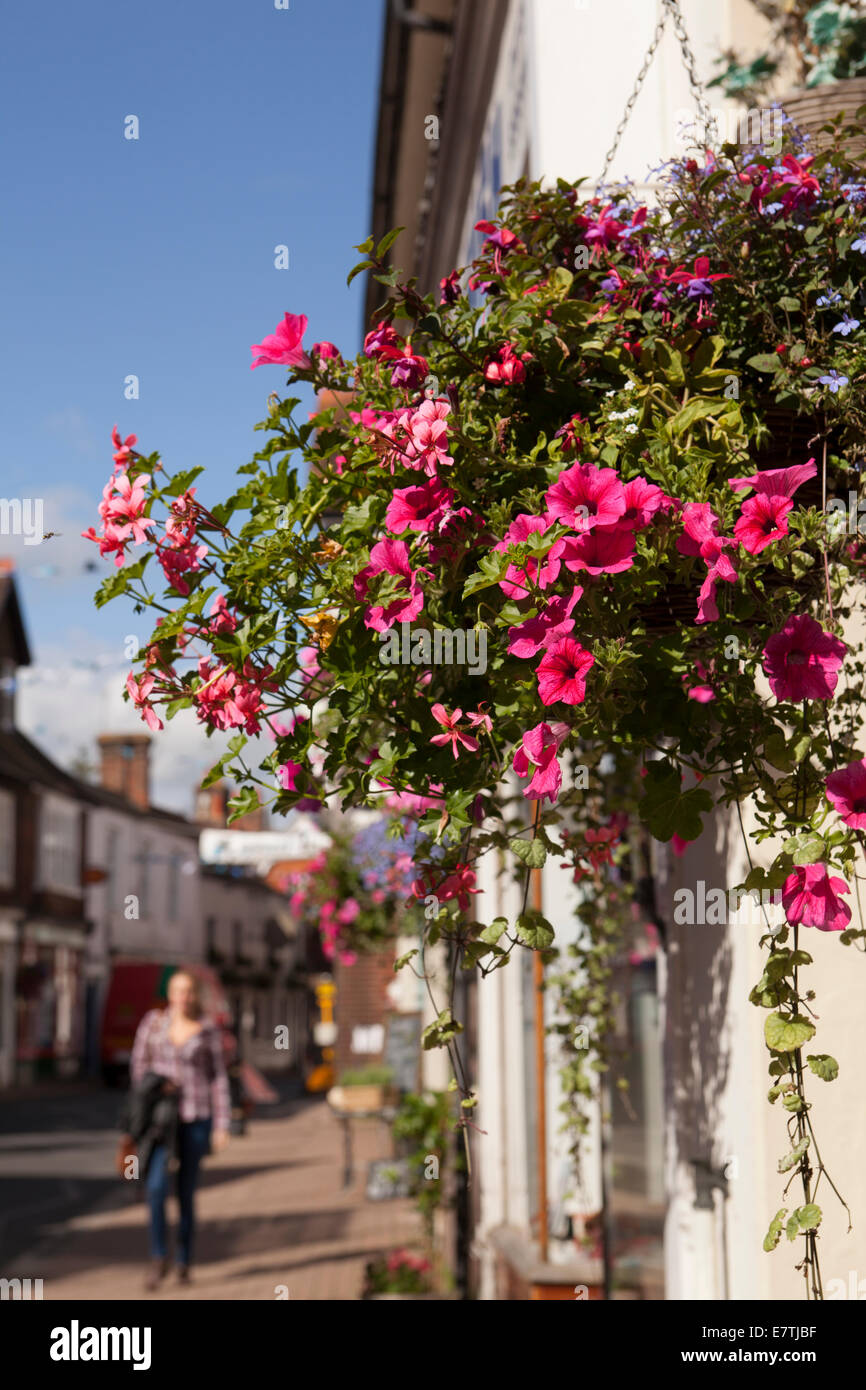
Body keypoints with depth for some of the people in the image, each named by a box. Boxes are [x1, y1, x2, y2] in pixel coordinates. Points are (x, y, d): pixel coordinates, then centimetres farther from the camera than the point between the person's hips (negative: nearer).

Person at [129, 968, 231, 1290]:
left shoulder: (208, 1030, -2)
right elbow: (139, 1063, 10)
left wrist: (222, 1126, -3)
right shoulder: (153, 1021, 0)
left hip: (196, 1118, 0)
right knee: (156, 1186, -18)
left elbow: (219, 1079, 1)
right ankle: (158, 1258, -3)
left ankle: (183, 1262, 22)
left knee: (186, 1192, 6)